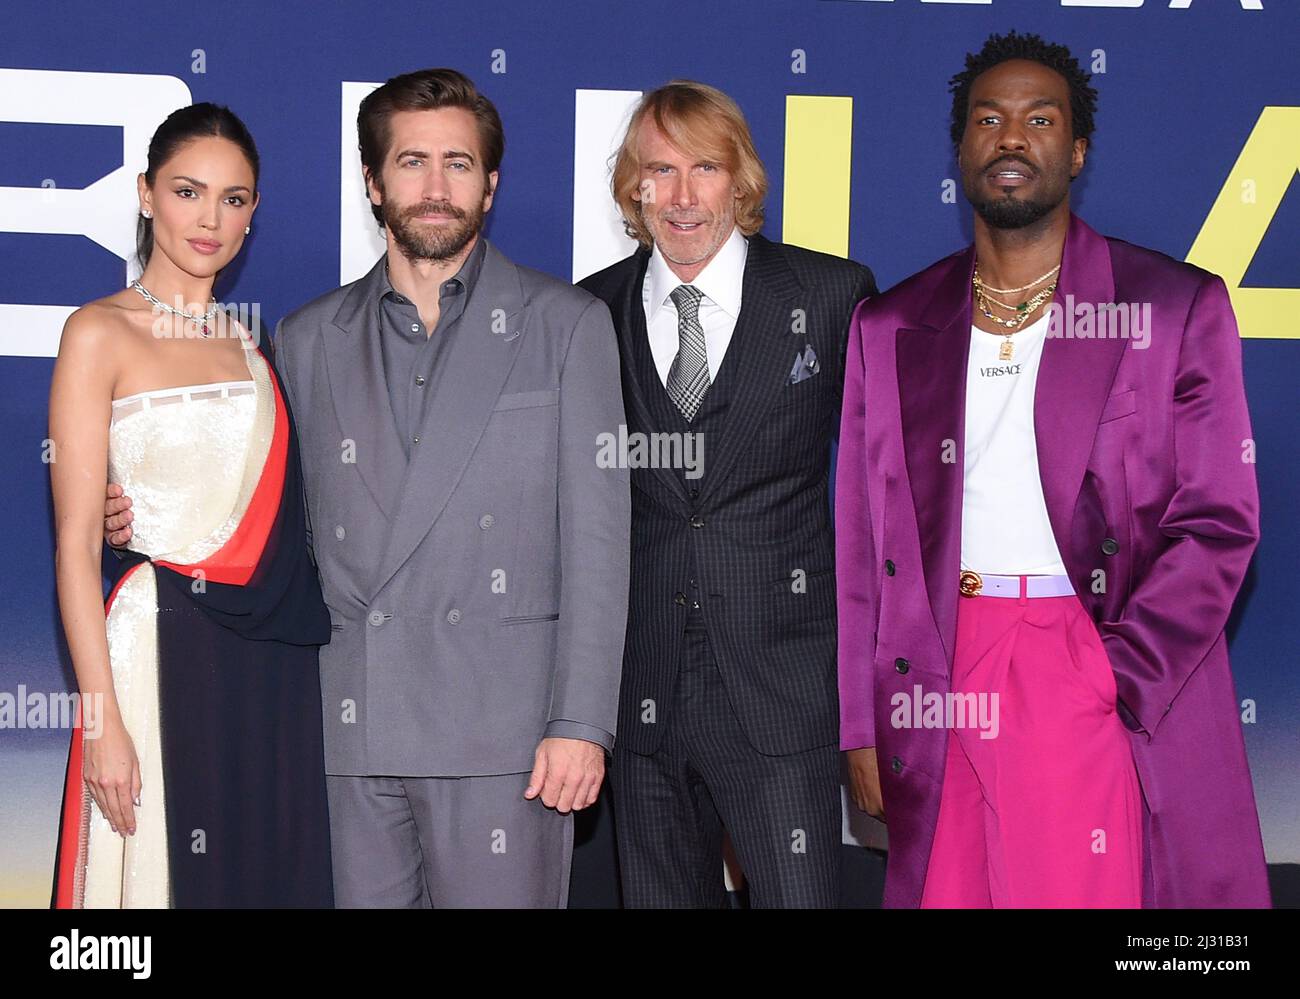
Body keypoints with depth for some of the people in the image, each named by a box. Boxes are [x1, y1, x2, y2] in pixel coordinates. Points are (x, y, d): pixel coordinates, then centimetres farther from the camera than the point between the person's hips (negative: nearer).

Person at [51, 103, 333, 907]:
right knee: (160, 876, 2)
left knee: (271, 874, 9)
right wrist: (101, 719, -16)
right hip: (163, 649, -5)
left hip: (275, 662, 5)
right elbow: (76, 541, -9)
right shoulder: (100, 334, -4)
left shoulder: (254, 346, 13)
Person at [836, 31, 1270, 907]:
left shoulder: (1178, 307, 3)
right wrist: (863, 727, 4)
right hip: (946, 681, 2)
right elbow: (862, 540, 10)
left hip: (1109, 683, -2)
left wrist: (1115, 678, -11)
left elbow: (1219, 522, -1)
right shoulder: (892, 328, 11)